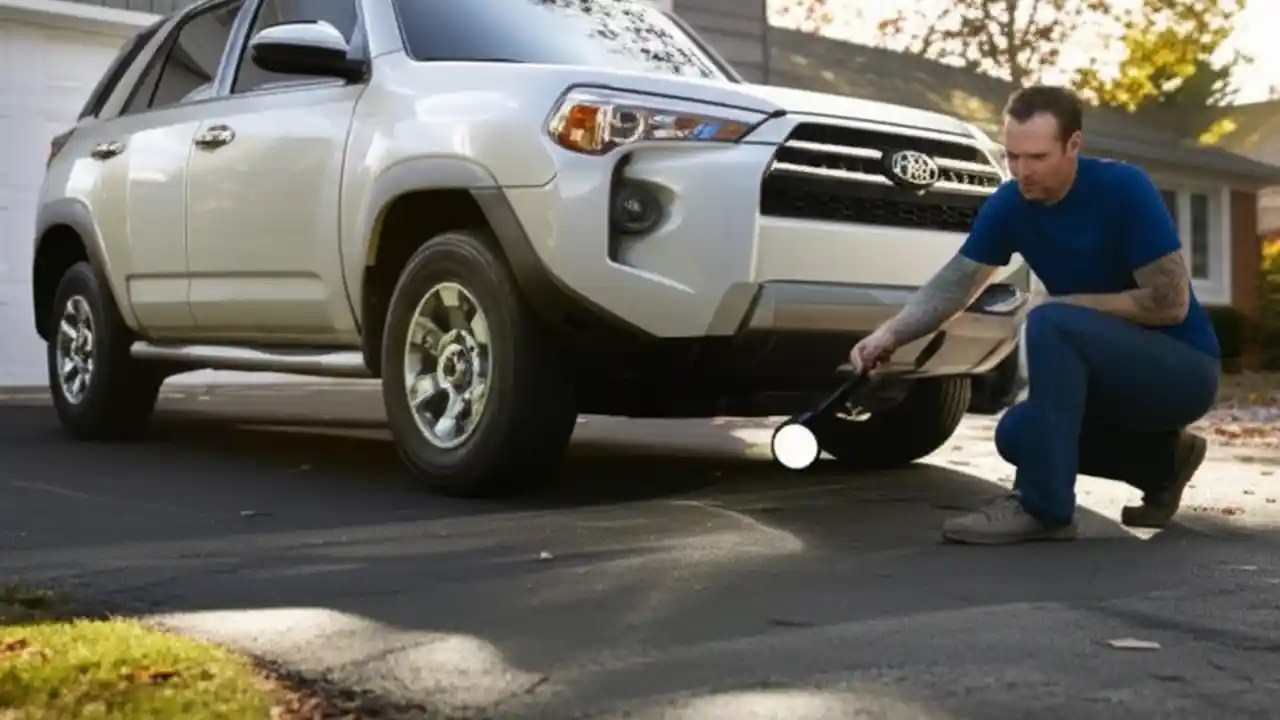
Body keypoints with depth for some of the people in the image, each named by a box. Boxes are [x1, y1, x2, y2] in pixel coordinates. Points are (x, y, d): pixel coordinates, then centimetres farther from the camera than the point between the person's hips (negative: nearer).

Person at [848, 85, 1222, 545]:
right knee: (1017, 435, -2)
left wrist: (1066, 303, -18)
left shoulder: (1123, 189, -23)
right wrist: (889, 334, -22)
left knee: (1050, 324, -29)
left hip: (1185, 365, -8)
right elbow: (955, 284, -5)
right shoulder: (1009, 204, -5)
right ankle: (1162, 460, 16)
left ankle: (1043, 508, -24)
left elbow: (1170, 303, -23)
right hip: (1117, 367, 8)